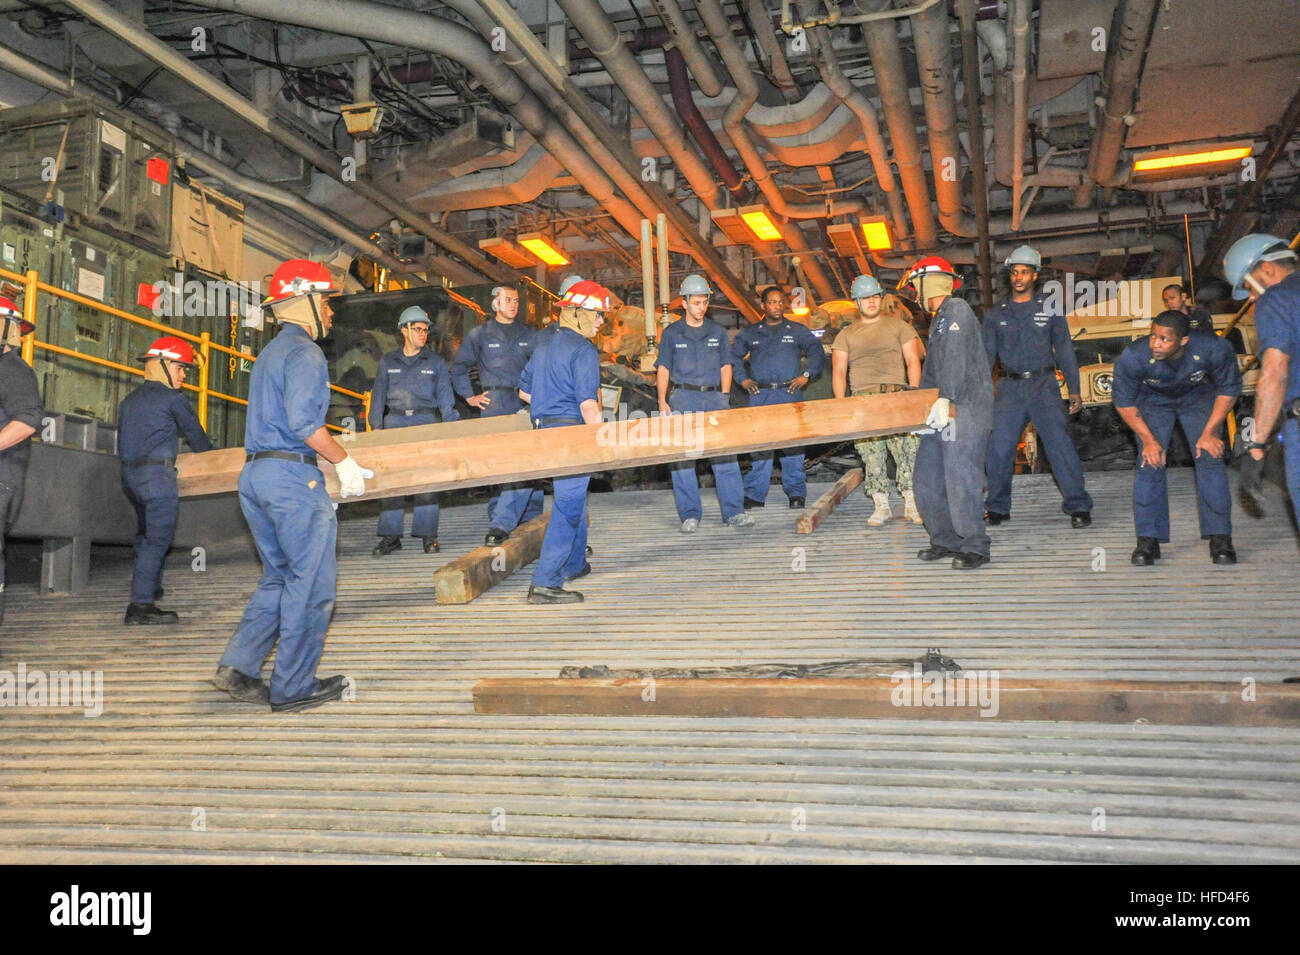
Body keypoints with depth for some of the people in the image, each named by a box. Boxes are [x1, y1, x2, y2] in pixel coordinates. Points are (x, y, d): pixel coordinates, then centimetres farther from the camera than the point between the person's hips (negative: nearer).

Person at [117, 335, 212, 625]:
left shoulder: (129, 400, 17)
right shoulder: (173, 398, -5)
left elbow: (122, 442, 21)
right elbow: (196, 434, 4)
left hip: (129, 473, 8)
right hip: (158, 474, -8)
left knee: (146, 535, 22)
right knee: (157, 539, -7)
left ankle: (150, 588, 34)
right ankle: (141, 605, -9)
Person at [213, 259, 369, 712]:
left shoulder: (268, 353, 21)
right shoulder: (304, 353, -9)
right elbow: (303, 422, -21)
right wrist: (343, 462, -11)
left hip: (254, 474, 10)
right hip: (293, 475, -9)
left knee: (279, 576, 16)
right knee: (312, 583, -2)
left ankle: (238, 666, 9)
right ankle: (294, 687, 2)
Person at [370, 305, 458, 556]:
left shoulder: (435, 362, 7)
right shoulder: (388, 362, 11)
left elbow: (445, 398, 6)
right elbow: (378, 396, 13)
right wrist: (376, 426, 5)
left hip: (426, 424, -1)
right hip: (395, 423, 1)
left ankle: (428, 536, 3)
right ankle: (390, 536, 7)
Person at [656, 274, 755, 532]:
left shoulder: (718, 332, 11)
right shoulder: (671, 334, 6)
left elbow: (725, 366, 15)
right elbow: (663, 369, 6)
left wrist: (724, 398, 4)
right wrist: (662, 402, -4)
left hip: (713, 397, 1)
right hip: (682, 399, -1)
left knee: (725, 454, -4)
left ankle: (733, 512, 1)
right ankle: (690, 516, 5)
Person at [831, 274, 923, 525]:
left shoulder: (899, 326, 13)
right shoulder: (846, 335, 16)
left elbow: (913, 361, 7)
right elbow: (838, 371, 11)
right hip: (863, 400, 1)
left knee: (908, 448, -9)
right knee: (871, 454, -3)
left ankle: (911, 505, -2)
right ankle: (881, 506, 6)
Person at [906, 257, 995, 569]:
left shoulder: (956, 310, -8)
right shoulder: (938, 320, 23)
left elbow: (955, 359, -21)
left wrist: (946, 399, -30)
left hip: (965, 409, -10)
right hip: (943, 411, 10)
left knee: (961, 478, -10)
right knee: (926, 478, 8)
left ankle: (975, 547, -1)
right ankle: (946, 540, 18)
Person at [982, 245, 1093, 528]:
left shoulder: (1050, 310, 10)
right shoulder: (996, 315, 13)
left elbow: (1064, 350, 9)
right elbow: (986, 355, 13)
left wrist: (1074, 389, 2)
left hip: (1043, 385, -2)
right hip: (1010, 387, 2)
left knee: (1060, 443, -11)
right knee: (997, 448, -4)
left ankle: (1078, 506, -4)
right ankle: (998, 507, 11)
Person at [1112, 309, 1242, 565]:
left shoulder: (1214, 349, -33)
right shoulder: (1133, 357, -34)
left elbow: (1228, 389, -13)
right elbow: (1123, 400, -17)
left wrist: (1210, 432, -15)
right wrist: (1148, 439, -17)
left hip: (1198, 397, 1)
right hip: (1153, 400, 0)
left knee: (1210, 459, -11)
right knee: (1150, 463, -12)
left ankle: (1220, 538, -1)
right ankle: (1148, 540, -5)